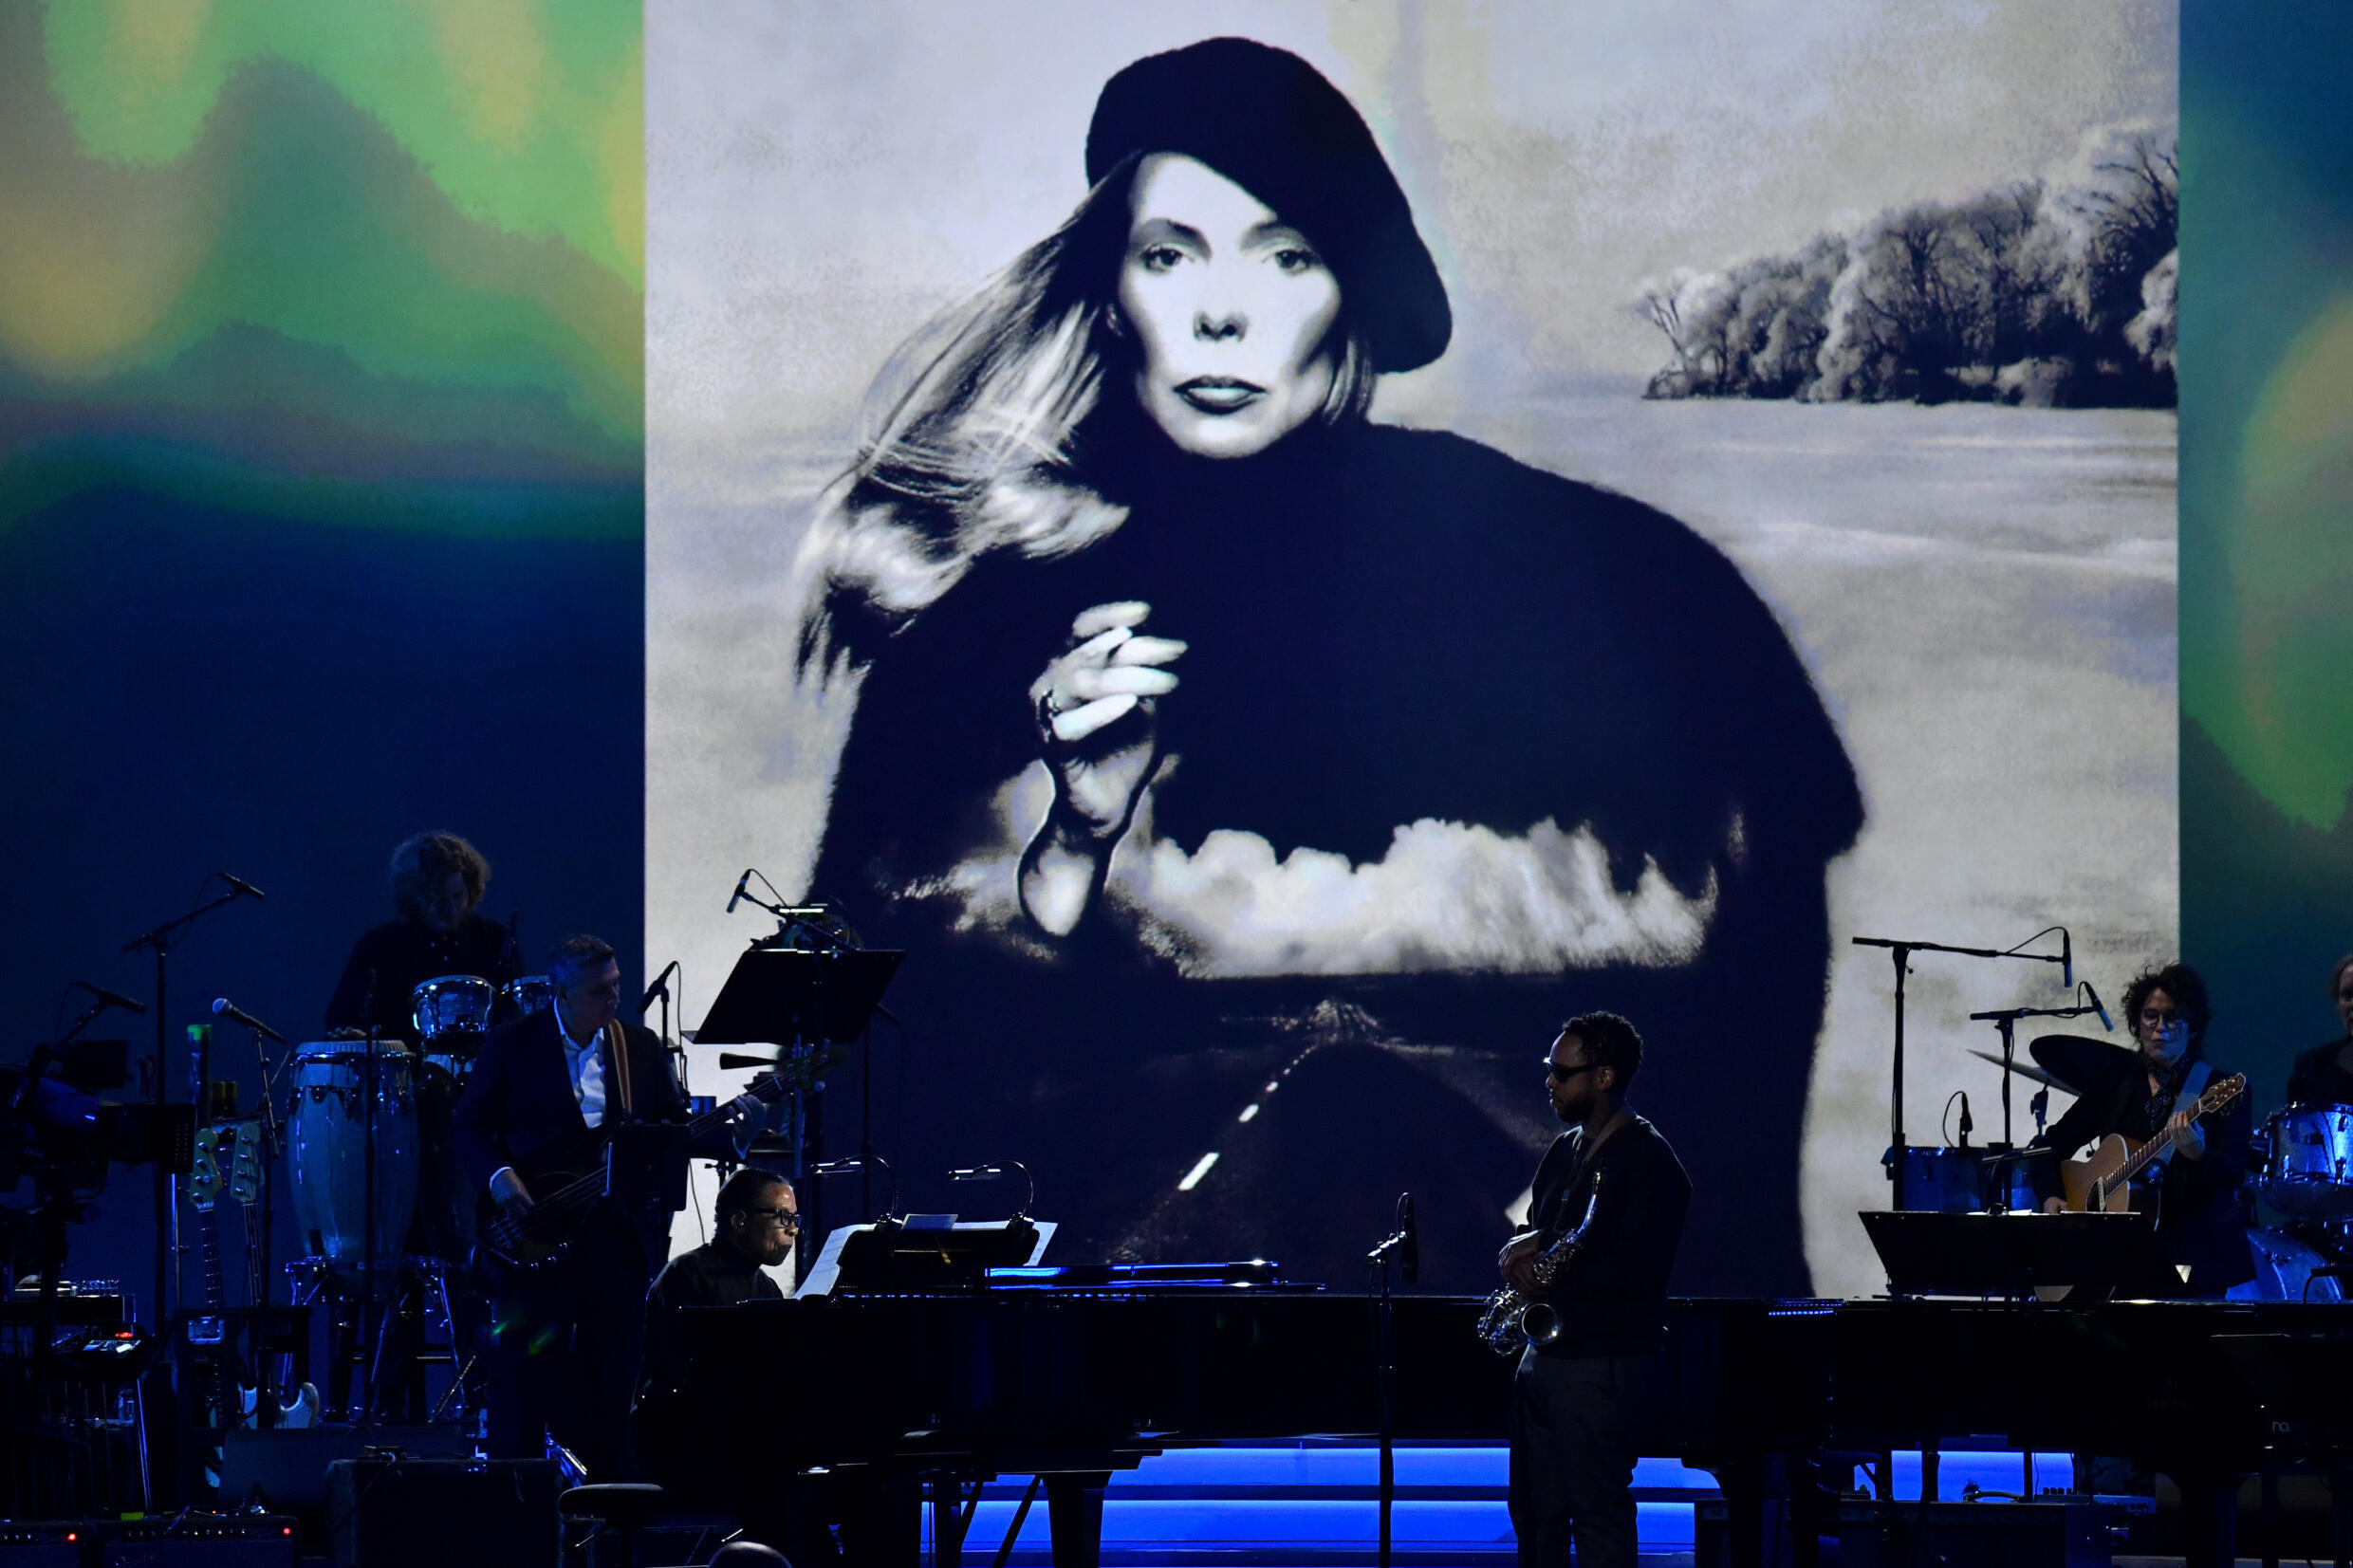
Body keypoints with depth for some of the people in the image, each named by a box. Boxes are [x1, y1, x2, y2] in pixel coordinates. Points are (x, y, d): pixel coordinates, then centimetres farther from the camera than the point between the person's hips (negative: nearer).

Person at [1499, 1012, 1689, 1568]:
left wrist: (1545, 1251, -15)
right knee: (1534, 1511, 11)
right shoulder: (1564, 1152, 16)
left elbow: (1635, 1269, -18)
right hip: (1544, 1351, 9)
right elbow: (1533, 1236, 21)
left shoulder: (1648, 1162, -11)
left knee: (1597, 1515, -8)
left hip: (1601, 1364, -9)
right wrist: (1521, 1257, -4)